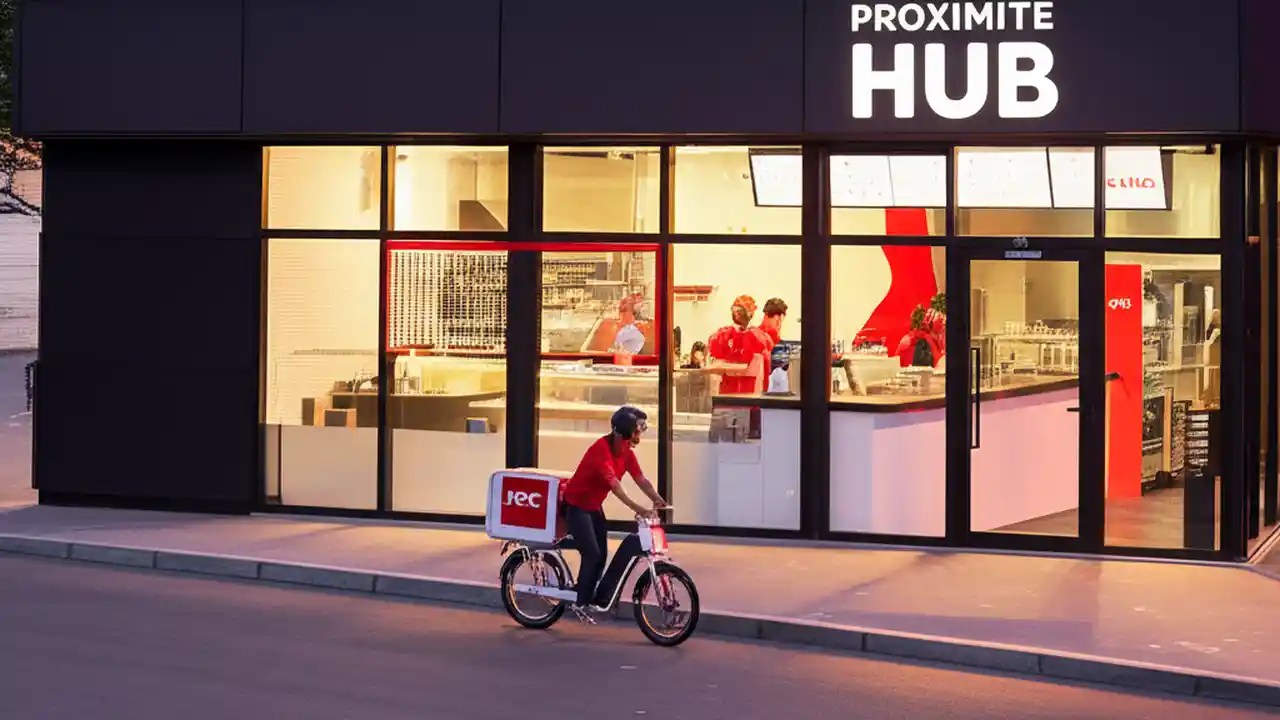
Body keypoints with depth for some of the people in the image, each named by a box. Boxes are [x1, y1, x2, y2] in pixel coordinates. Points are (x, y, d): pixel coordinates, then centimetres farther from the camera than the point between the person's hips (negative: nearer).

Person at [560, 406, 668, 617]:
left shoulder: (626, 451, -3)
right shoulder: (601, 449, -29)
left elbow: (641, 479, -9)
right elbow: (614, 484, -38)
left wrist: (658, 501, -25)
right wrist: (638, 509, -46)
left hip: (594, 506, 8)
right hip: (576, 505, -8)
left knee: (601, 554, 5)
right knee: (592, 554, -13)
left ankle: (589, 598, 18)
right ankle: (580, 603, -4)